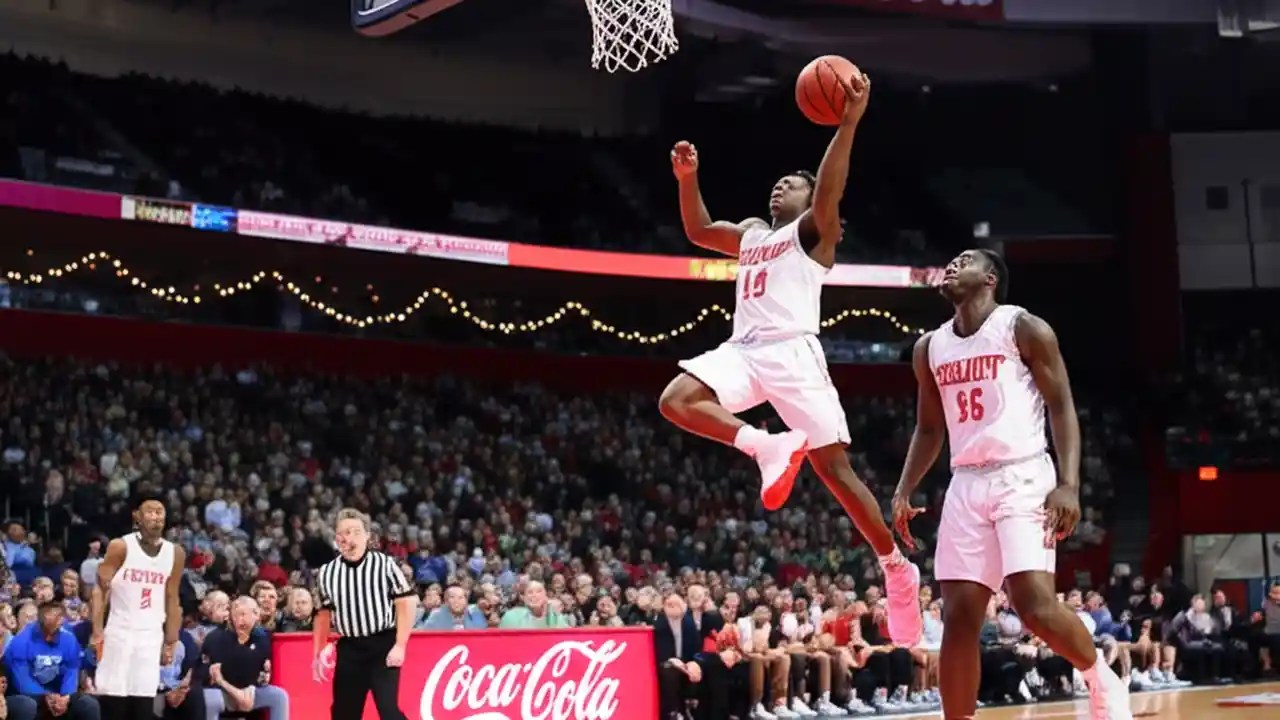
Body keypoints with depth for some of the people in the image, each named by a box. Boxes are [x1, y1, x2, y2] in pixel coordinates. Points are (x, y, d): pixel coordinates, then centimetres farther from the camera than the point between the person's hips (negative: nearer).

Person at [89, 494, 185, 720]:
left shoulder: (175, 554, 4)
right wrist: (97, 631, -15)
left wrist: (171, 642, 8)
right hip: (119, 633, -3)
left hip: (151, 637, 3)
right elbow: (100, 590, -6)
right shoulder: (120, 547, -7)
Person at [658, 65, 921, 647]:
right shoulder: (752, 234, 29)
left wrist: (849, 121, -24)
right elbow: (698, 231, 29)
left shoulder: (812, 229, 8)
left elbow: (830, 188, -12)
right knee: (676, 401, -23)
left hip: (792, 351, -6)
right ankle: (770, 447, -19)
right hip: (742, 349, 6)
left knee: (834, 469, -8)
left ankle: (897, 569, 4)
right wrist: (688, 178, 13)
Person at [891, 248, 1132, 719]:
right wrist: (903, 492, 11)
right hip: (966, 485, 5)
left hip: (1023, 479, -5)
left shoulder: (1024, 328, -2)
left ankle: (1102, 681, 9)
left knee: (1036, 605, -18)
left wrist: (1069, 484, -17)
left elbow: (1062, 407, -6)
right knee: (959, 616, -2)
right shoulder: (929, 348, 15)